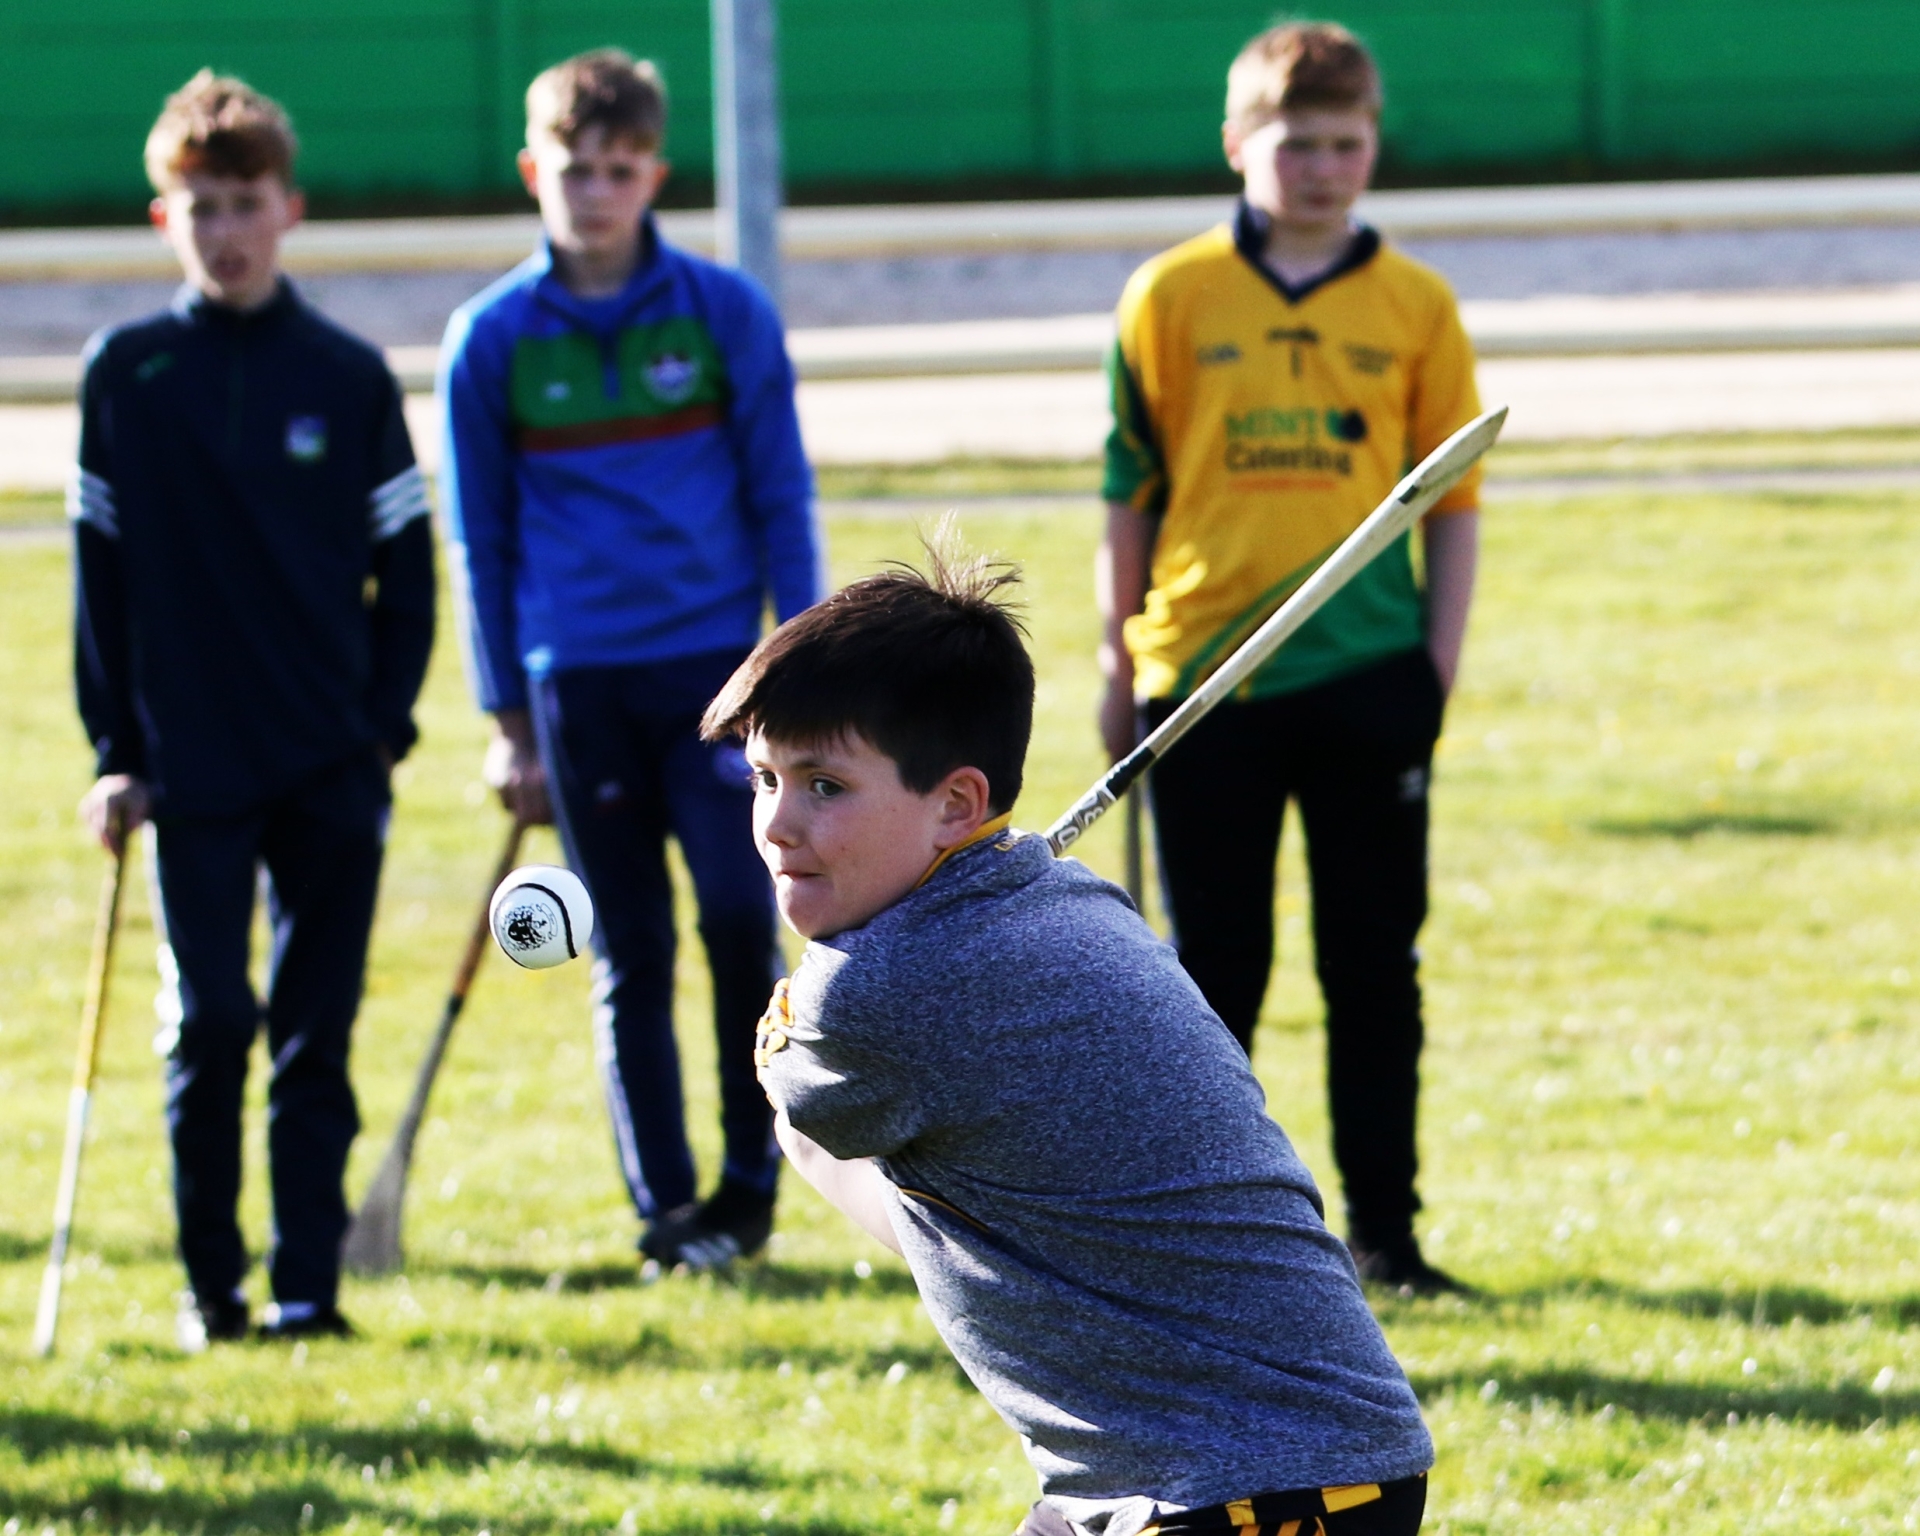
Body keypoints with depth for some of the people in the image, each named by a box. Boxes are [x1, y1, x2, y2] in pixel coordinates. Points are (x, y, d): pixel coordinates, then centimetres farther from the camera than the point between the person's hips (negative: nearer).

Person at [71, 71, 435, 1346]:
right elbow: (99, 570, 5)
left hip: (332, 763, 1)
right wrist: (116, 750, 1)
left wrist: (386, 725, 0)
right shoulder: (126, 374, 2)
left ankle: (309, 1281, 8)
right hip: (191, 764, -1)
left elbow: (407, 568, 8)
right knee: (208, 1024, -4)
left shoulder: (348, 378, 4)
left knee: (317, 1032, 2)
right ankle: (211, 1284, 8)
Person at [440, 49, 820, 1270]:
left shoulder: (726, 314, 3)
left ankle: (751, 1181, 3)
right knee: (630, 958, 3)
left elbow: (782, 499, 6)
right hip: (579, 683, 1)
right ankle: (665, 1208, 10)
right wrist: (510, 720, 6)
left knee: (744, 918, -11)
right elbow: (480, 538, 9)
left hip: (718, 664, -1)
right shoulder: (494, 339, 4)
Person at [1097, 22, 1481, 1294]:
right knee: (1216, 973, 5)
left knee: (1376, 969, 4)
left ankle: (1384, 1227, 11)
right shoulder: (1174, 299, 2)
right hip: (1205, 675, -1)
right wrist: (1119, 668, 4)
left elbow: (1453, 503, 7)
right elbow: (1130, 492, 6)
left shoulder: (1415, 307, 4)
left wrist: (1438, 667, 0)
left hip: (1368, 677, 1)